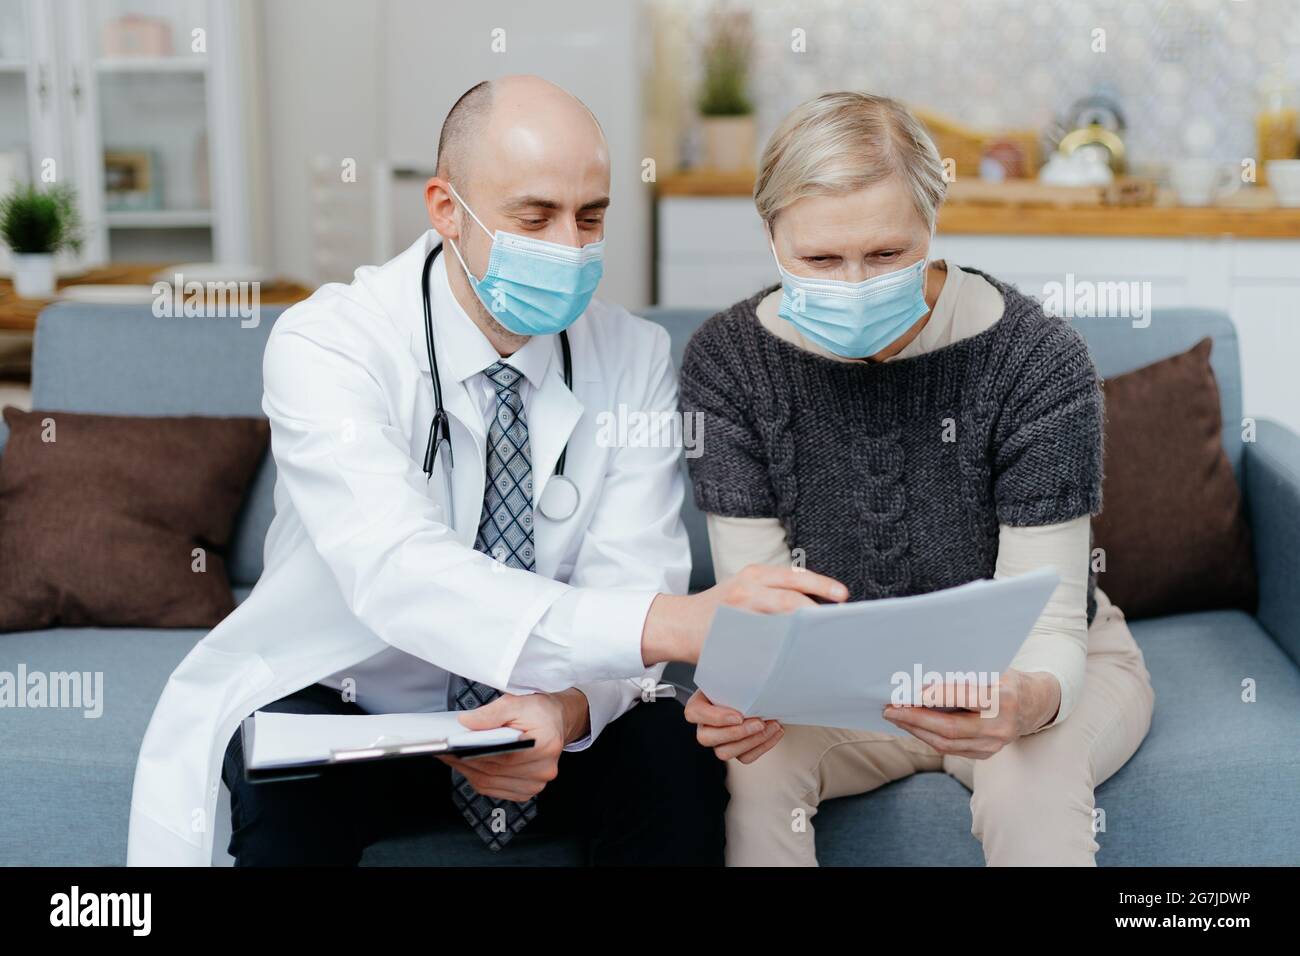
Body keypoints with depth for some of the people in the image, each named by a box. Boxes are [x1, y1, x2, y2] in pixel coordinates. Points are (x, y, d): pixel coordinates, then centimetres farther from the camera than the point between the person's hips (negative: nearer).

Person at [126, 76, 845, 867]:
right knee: (289, 784, -33)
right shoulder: (326, 346, -20)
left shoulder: (634, 358, -7)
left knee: (675, 759, -27)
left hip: (542, 713, 2)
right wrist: (674, 623, -48)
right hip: (349, 711, -2)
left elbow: (631, 586, -13)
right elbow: (396, 573, -35)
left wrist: (566, 707, -36)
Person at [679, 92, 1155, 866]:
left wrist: (1028, 699, -47)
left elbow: (1047, 624, -22)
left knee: (1030, 781, -35)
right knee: (757, 767, -29)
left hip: (1033, 668, -1)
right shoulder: (728, 361, -15)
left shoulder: (1037, 359, -22)